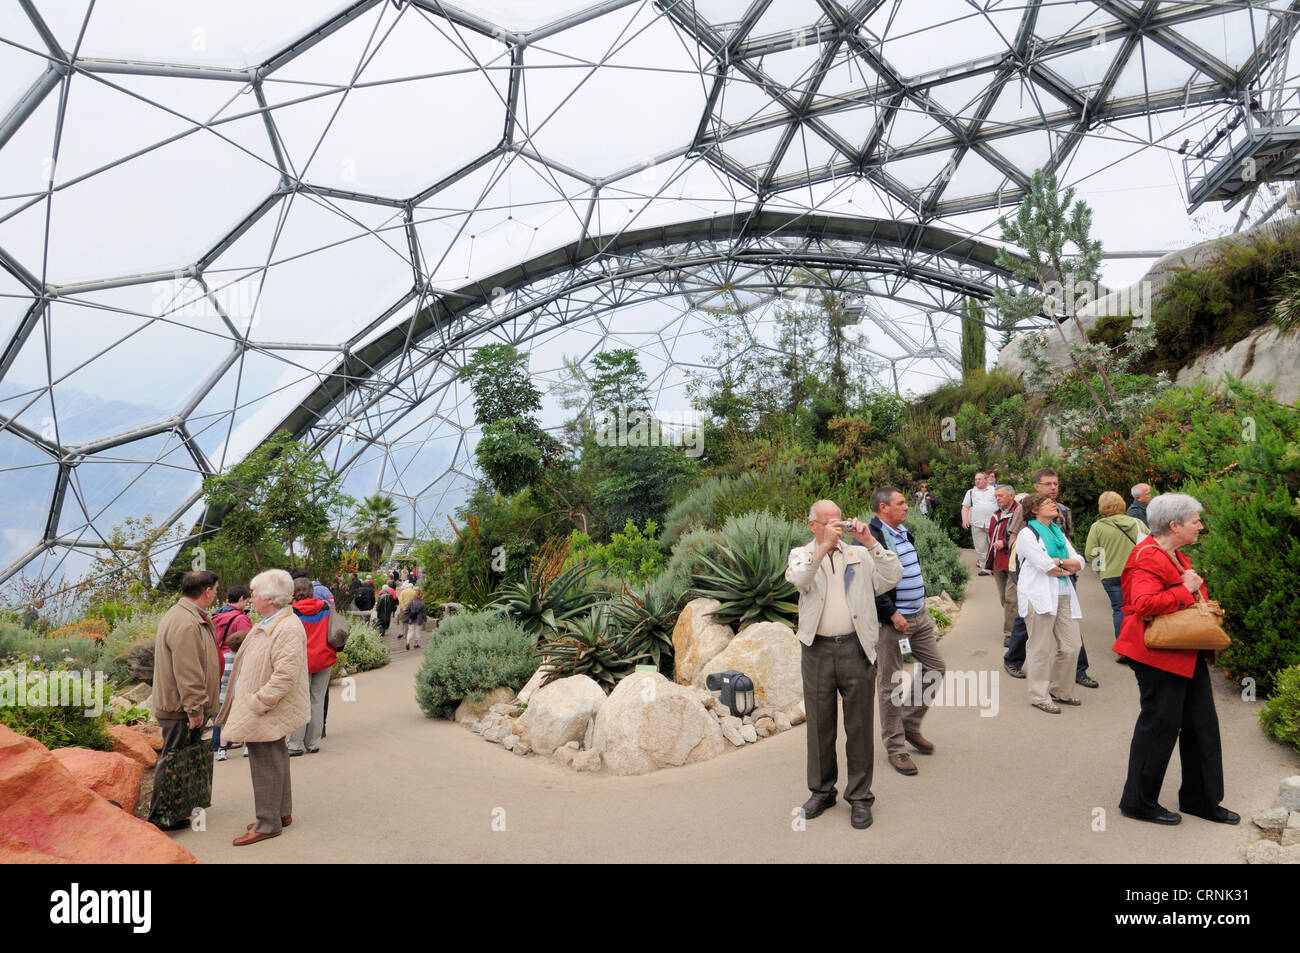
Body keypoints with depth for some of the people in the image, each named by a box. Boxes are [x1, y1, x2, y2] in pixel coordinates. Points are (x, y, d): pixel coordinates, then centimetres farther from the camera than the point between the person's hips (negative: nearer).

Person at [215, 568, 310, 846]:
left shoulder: (289, 630, -23)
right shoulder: (267, 625, 10)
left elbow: (285, 677, -28)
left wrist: (255, 706, -23)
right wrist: (244, 705, 15)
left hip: (268, 713, -10)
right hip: (264, 710, 10)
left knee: (266, 766, 1)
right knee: (276, 761, 19)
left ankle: (268, 824, 14)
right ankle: (283, 813, 32)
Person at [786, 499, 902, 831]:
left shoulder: (860, 555, 10)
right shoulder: (801, 554, 8)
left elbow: (893, 577, -4)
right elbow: (798, 578, -14)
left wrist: (870, 541, -10)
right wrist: (823, 545, -20)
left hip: (856, 648, 0)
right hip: (817, 650, 0)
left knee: (859, 725, 5)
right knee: (820, 724, 10)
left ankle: (859, 796, 18)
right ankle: (822, 790, 26)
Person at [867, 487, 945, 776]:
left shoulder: (904, 533, 13)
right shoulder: (871, 537, -18)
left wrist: (921, 597, 17)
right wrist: (892, 614, -21)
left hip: (919, 615, 9)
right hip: (890, 621, -9)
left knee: (935, 667, 13)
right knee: (890, 684, 2)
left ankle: (910, 724, 30)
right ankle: (895, 747, 13)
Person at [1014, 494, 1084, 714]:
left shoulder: (1058, 532, 21)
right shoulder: (1027, 534, -3)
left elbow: (1079, 563, 11)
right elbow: (1047, 568, -13)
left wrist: (1057, 562, -7)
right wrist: (1068, 568, 5)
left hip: (1064, 595, 7)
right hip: (1039, 595, -7)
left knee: (1072, 646, 5)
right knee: (1042, 648, -4)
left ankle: (1058, 690, 22)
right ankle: (1039, 696, 5)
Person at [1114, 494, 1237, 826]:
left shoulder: (1177, 557, 15)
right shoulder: (1147, 558, -18)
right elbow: (1144, 603, -32)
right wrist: (1185, 590, -21)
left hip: (1188, 655, 10)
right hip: (1159, 657, -10)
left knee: (1202, 724, 15)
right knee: (1159, 725, -1)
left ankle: (1201, 799, 29)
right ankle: (1138, 802, 13)